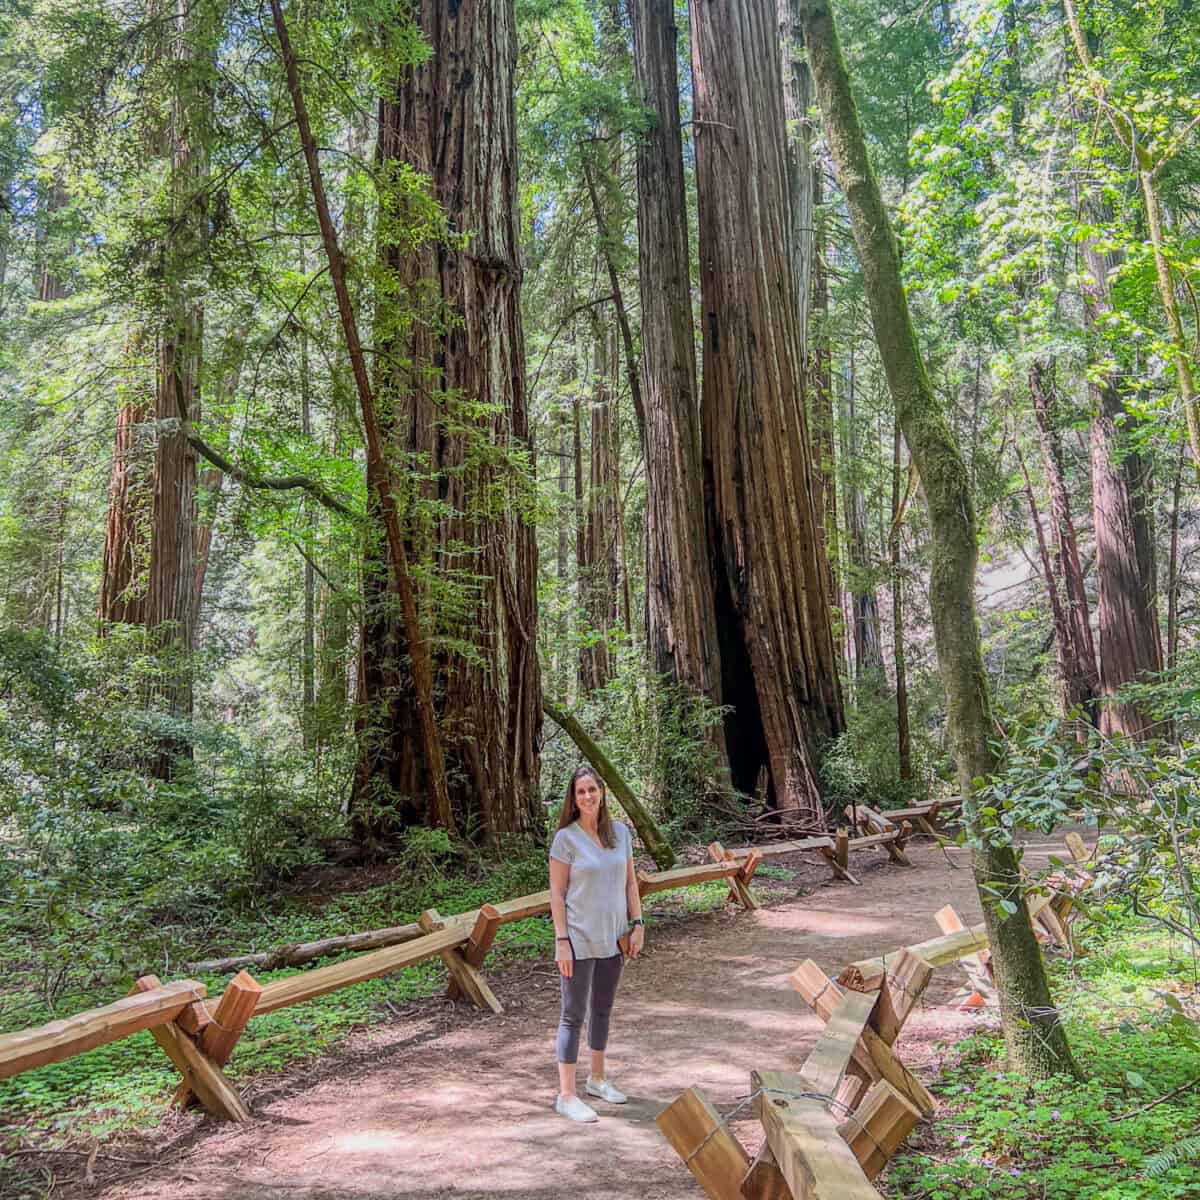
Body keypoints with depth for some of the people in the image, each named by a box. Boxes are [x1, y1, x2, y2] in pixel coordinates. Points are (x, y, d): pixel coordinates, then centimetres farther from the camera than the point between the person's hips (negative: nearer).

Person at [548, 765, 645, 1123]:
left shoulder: (621, 832, 2)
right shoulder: (566, 838, -11)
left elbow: (630, 882, 9)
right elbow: (557, 893, -10)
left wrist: (638, 924, 4)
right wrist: (562, 941, -14)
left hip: (612, 938, 5)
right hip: (580, 940, -5)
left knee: (602, 1010, 18)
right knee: (574, 1015, 1)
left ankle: (597, 1079, 34)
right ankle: (566, 1095, 9)